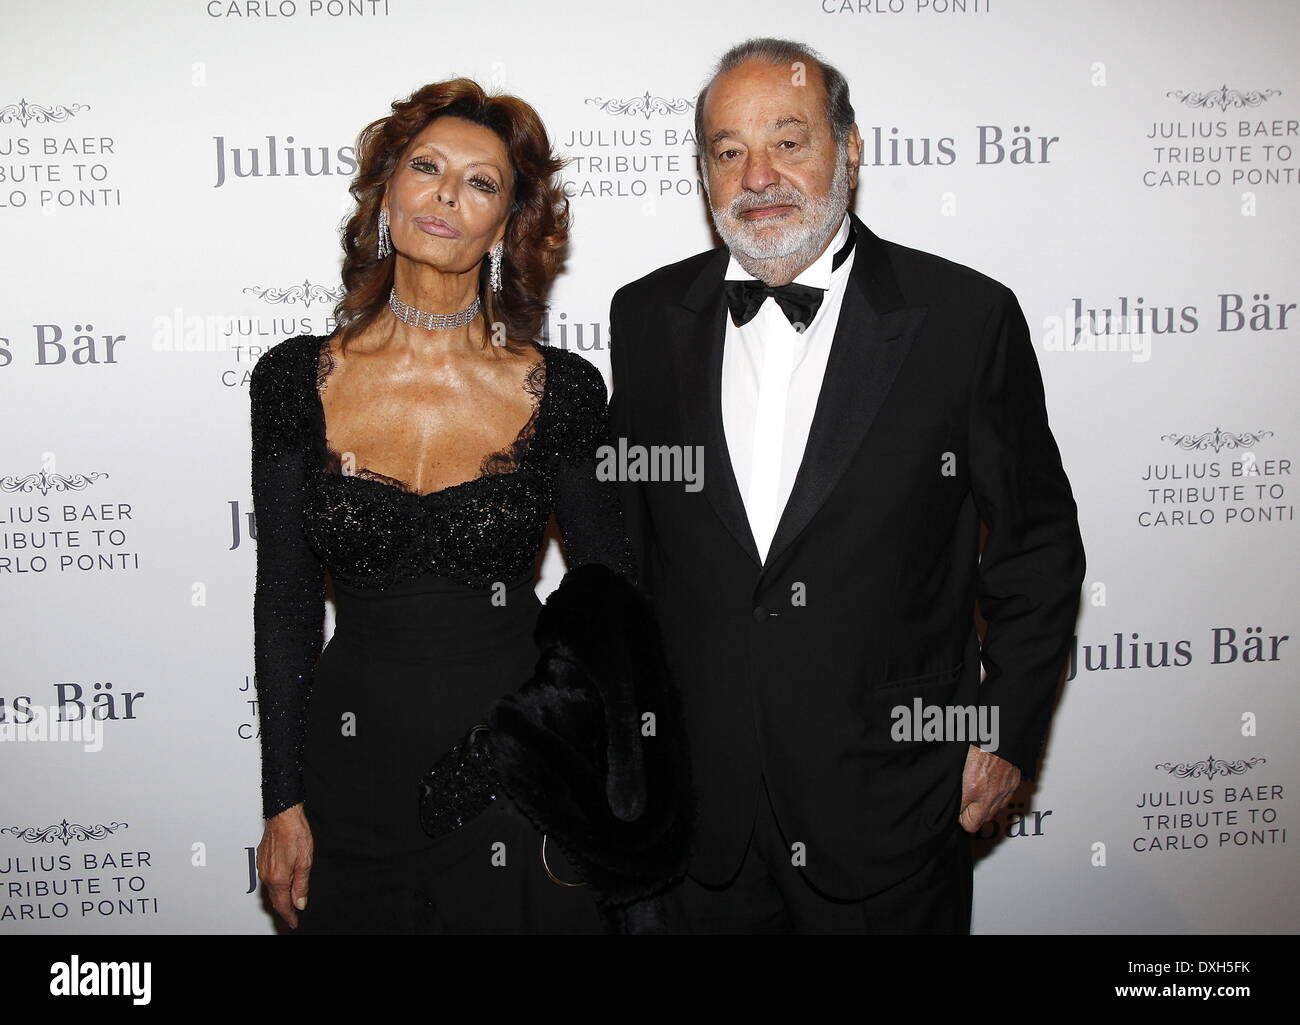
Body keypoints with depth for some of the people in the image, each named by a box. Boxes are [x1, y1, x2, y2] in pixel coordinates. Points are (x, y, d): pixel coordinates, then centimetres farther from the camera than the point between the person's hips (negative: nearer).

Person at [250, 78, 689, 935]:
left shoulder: (561, 391, -8)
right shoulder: (297, 381, -4)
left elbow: (613, 602, 0)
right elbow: (285, 605, 1)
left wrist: (642, 797, 0)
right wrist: (284, 803, 2)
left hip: (524, 775, -1)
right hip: (355, 770, 2)